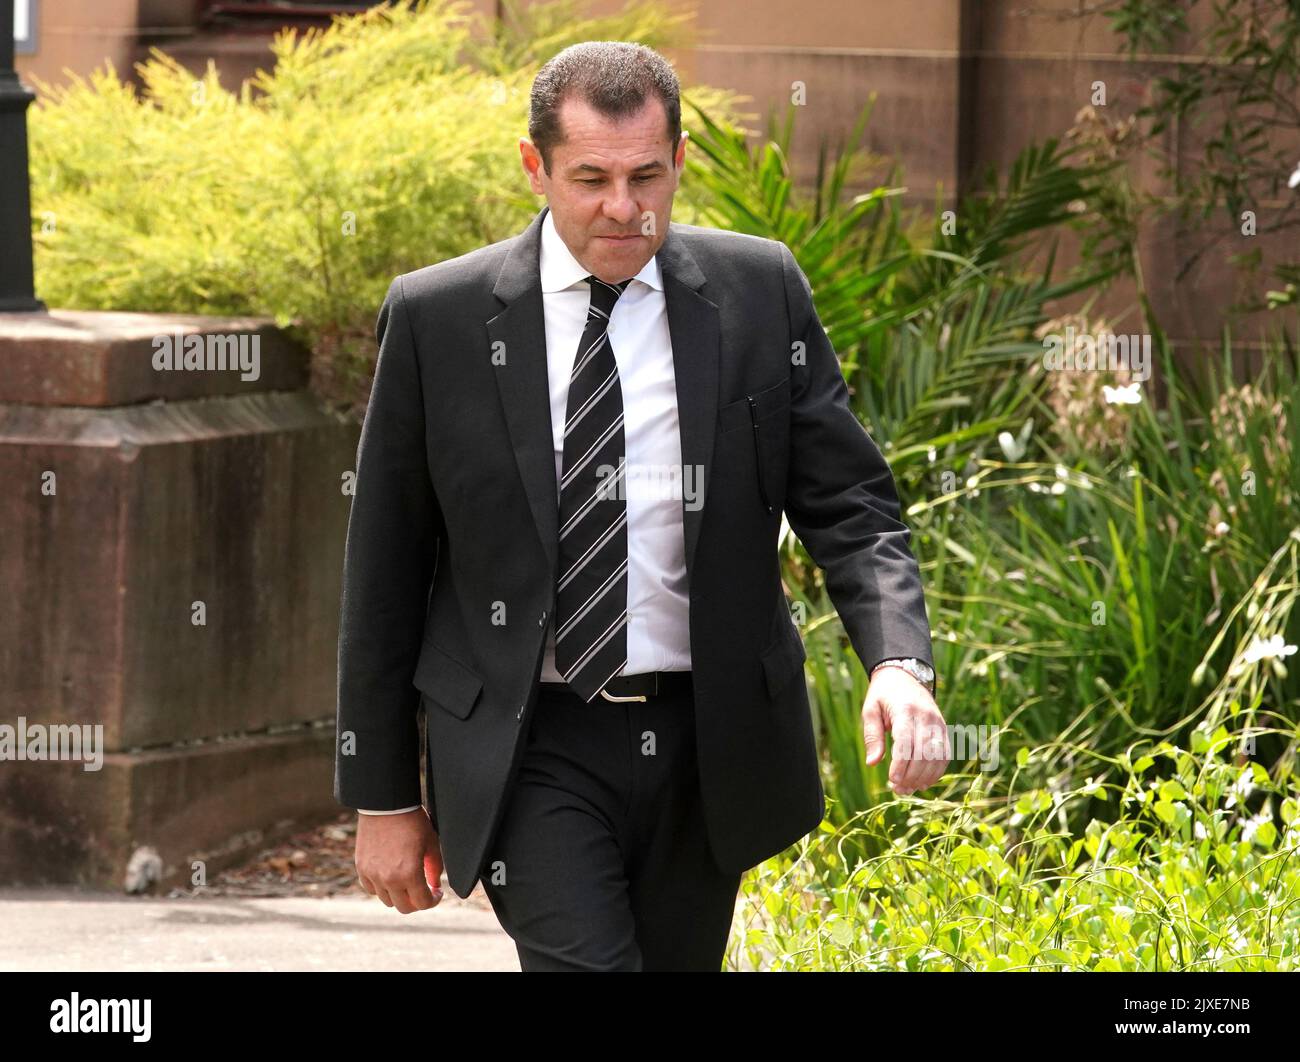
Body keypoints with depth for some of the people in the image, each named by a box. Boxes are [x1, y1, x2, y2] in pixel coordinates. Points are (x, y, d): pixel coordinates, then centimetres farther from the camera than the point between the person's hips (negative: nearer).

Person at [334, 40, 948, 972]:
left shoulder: (760, 292, 2)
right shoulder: (437, 317, -3)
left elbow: (849, 503, 1)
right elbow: (385, 572, 3)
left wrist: (900, 663, -19)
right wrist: (384, 796, 3)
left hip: (706, 749, 3)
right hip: (532, 753, -3)